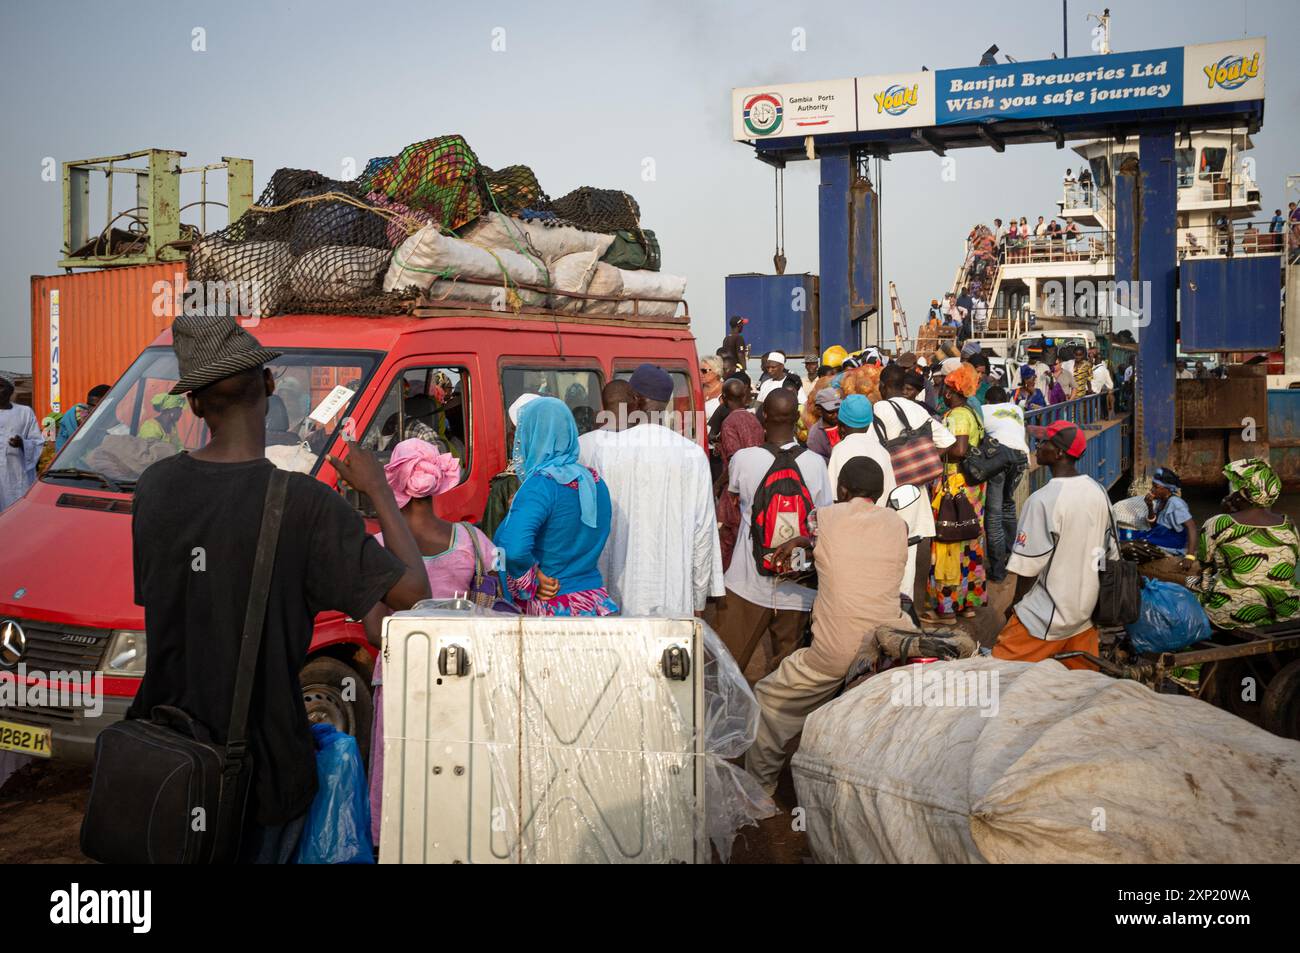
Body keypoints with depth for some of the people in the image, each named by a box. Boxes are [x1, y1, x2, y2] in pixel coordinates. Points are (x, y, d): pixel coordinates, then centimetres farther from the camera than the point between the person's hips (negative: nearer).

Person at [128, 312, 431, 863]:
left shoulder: (154, 486, -4)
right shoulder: (303, 503, -21)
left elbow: (151, 596, 10)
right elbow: (411, 591, -18)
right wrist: (378, 491, -5)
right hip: (261, 765, -5)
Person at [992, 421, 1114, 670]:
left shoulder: (1042, 500, -21)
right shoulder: (1098, 492, 2)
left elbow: (1028, 567, -17)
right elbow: (1111, 552, 11)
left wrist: (1016, 603, -1)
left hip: (1046, 618, -7)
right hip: (1087, 611, 8)